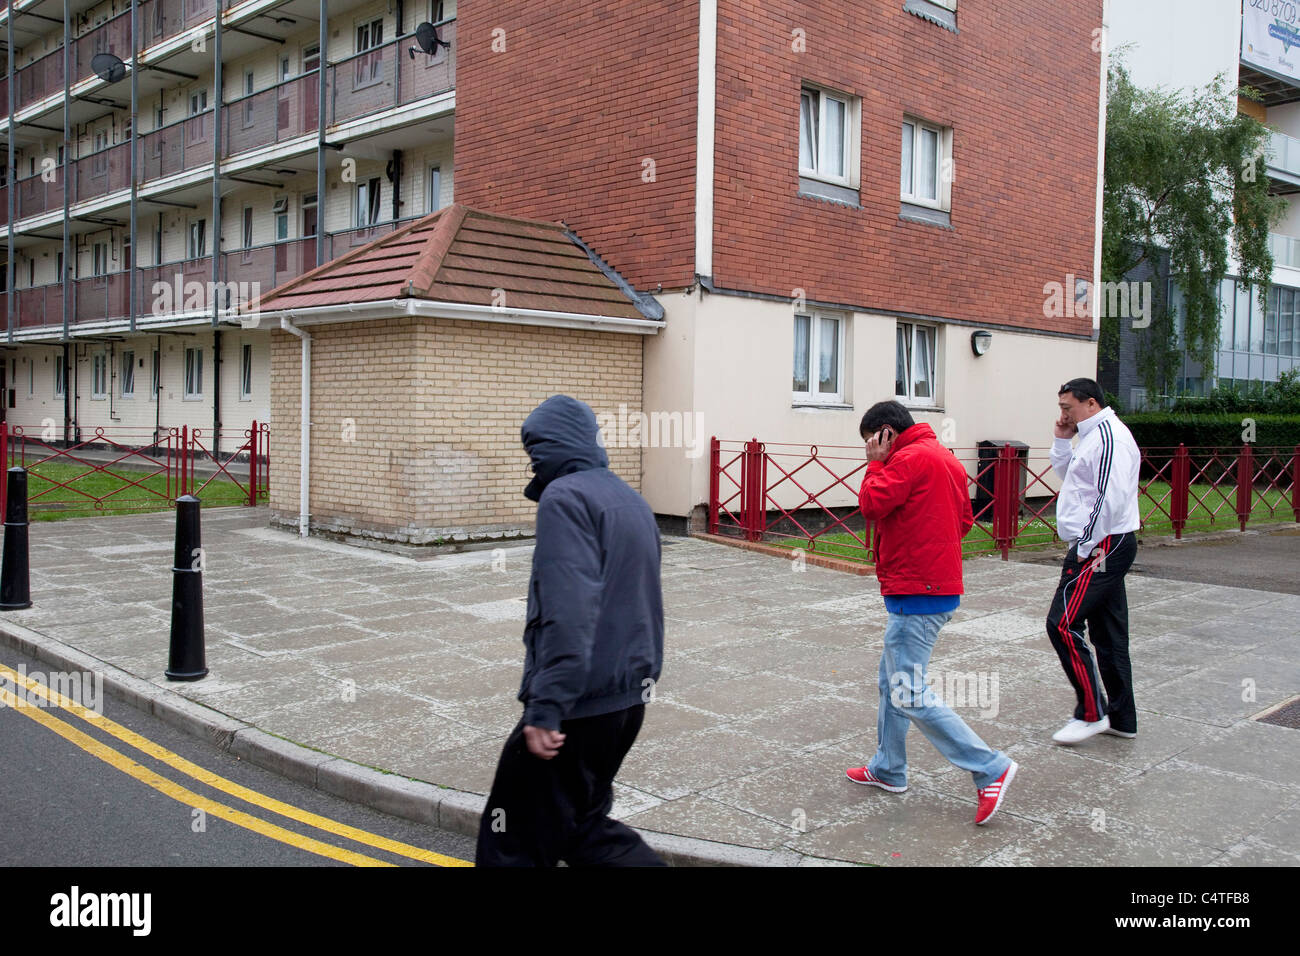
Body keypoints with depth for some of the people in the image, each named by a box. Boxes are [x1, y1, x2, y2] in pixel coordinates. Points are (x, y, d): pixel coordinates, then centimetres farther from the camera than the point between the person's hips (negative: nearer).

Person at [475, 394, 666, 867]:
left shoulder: (564, 497, -12)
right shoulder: (633, 501, 16)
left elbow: (568, 615, -23)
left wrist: (546, 710, -24)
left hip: (580, 704, -9)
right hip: (630, 699, 9)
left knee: (514, 842, 3)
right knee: (583, 824, 21)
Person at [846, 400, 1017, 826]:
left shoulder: (911, 458, -14)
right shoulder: (946, 458, 17)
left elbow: (872, 504, -19)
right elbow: (965, 519, 21)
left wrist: (875, 464, -5)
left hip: (916, 596, -11)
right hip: (941, 584, 11)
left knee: (910, 695, -8)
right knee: (891, 679, 19)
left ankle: (991, 769, -5)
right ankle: (888, 769, 30)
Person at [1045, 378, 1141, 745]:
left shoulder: (1109, 436, -15)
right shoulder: (1093, 435, 17)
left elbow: (1111, 498, -24)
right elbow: (1069, 476, 25)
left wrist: (1086, 547, -19)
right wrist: (1061, 441, 12)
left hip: (1101, 547, -10)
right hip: (1106, 547, 10)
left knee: (1063, 624, -10)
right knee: (1109, 632, 13)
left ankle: (1091, 714, -3)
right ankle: (1121, 718, 20)